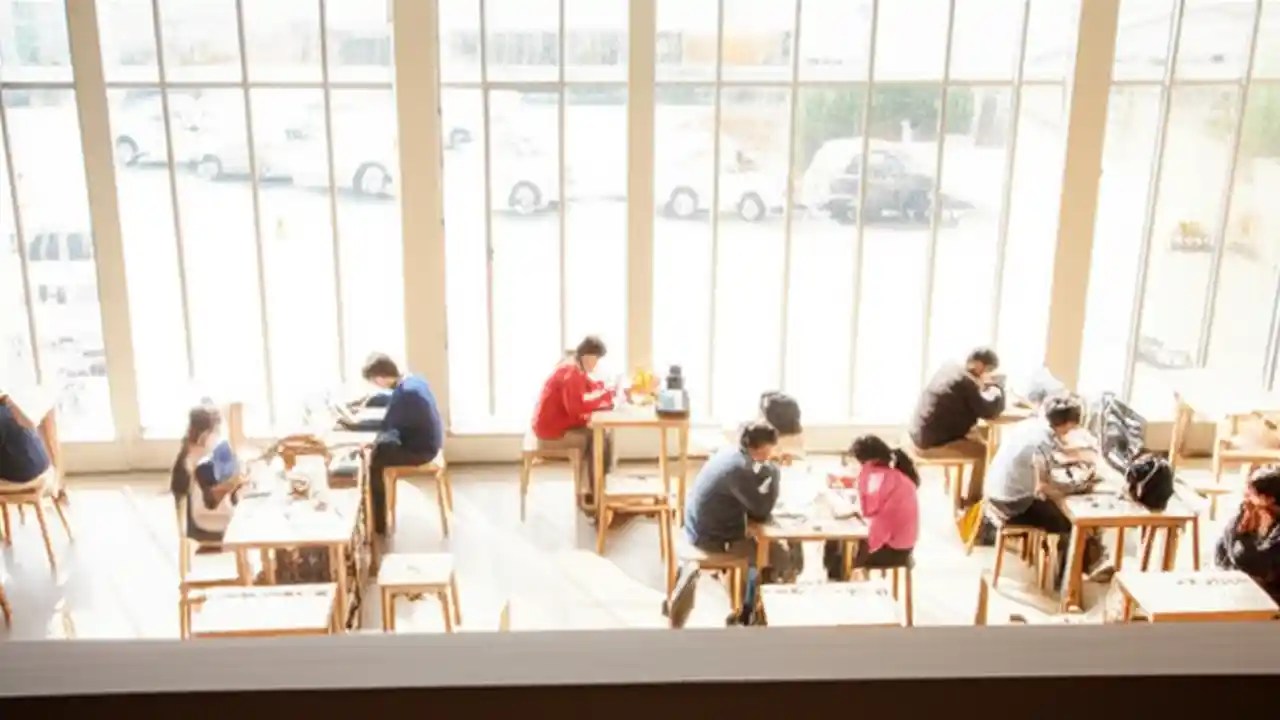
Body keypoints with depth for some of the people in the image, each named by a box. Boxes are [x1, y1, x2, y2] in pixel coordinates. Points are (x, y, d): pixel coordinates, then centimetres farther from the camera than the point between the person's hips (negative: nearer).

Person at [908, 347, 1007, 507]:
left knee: (977, 436, 20)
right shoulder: (965, 382, -22)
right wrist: (997, 387, 0)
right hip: (931, 443, -10)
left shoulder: (949, 368, 6)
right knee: (984, 449, -2)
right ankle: (972, 500, 15)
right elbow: (990, 412, -15)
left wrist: (985, 386, 3)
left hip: (921, 435, 10)